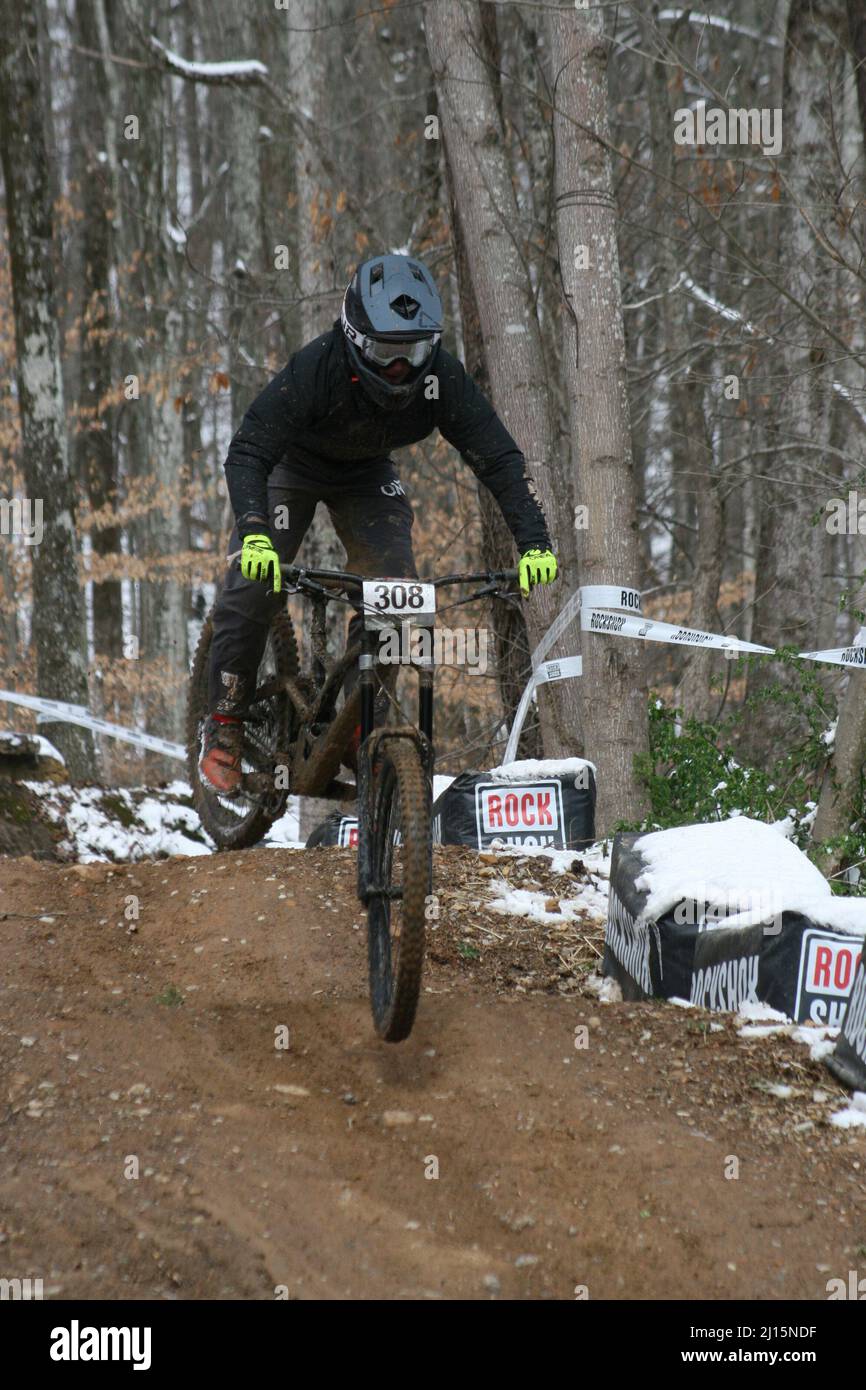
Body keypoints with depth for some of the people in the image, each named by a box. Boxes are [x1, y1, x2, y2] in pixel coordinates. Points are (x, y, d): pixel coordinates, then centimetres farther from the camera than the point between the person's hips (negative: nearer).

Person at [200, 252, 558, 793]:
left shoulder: (442, 378, -30)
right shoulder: (317, 368, -39)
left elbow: (500, 458, -25)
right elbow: (247, 454, -41)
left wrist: (534, 543, -36)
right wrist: (254, 535, -57)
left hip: (367, 474, 3)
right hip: (293, 463, -3)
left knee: (395, 587, -16)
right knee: (254, 583, -17)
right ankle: (225, 723, 0)